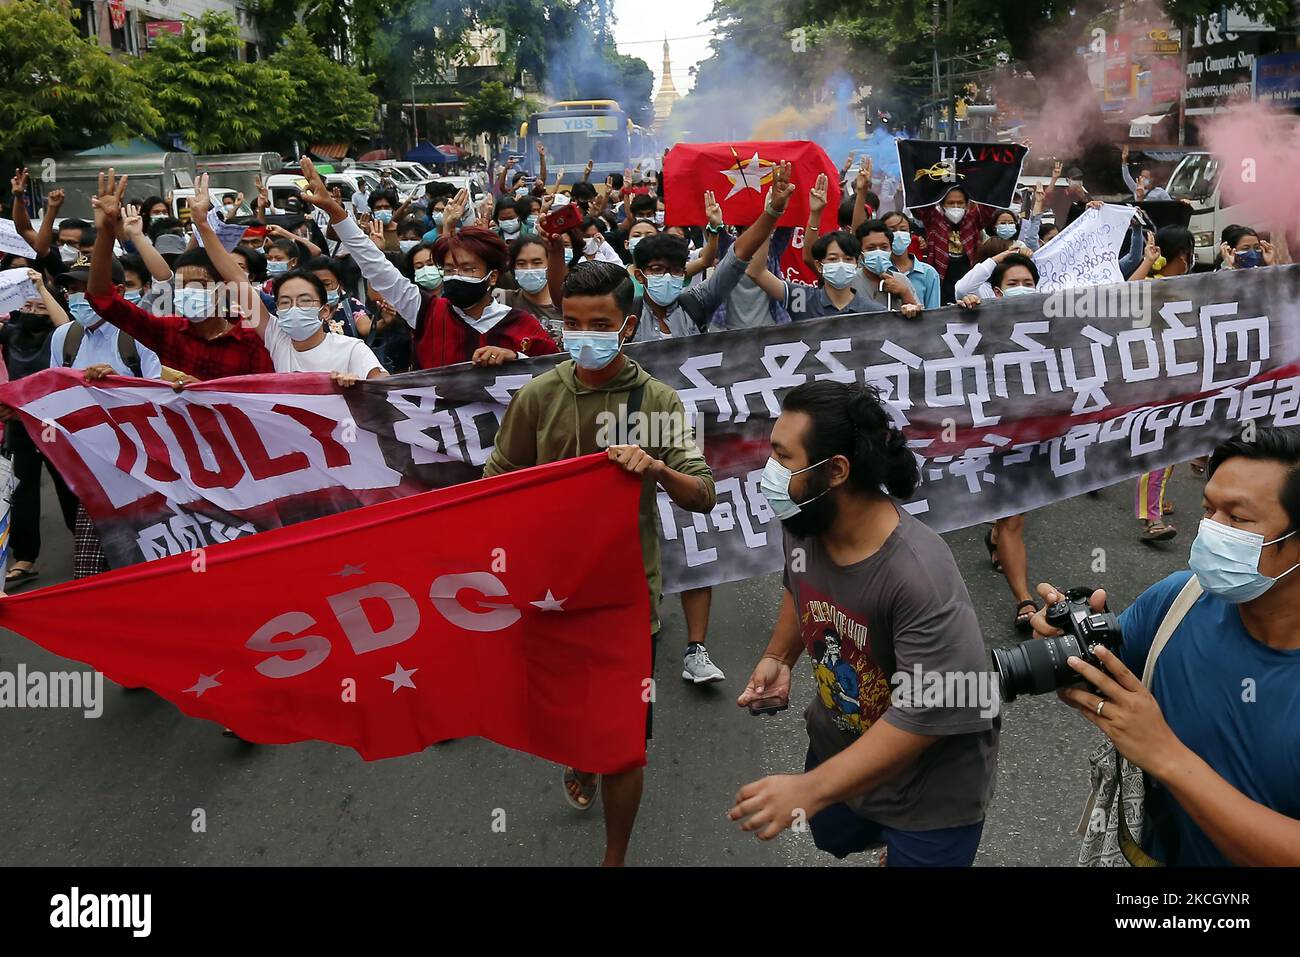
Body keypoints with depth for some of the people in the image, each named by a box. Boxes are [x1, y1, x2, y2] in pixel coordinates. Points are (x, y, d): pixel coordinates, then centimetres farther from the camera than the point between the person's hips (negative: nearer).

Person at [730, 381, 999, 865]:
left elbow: (927, 713, -34)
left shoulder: (919, 577, -35)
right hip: (837, 746, 7)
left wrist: (810, 789, -36)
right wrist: (777, 657, -6)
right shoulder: (804, 524, -14)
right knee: (828, 839, 27)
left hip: (929, 785, -7)